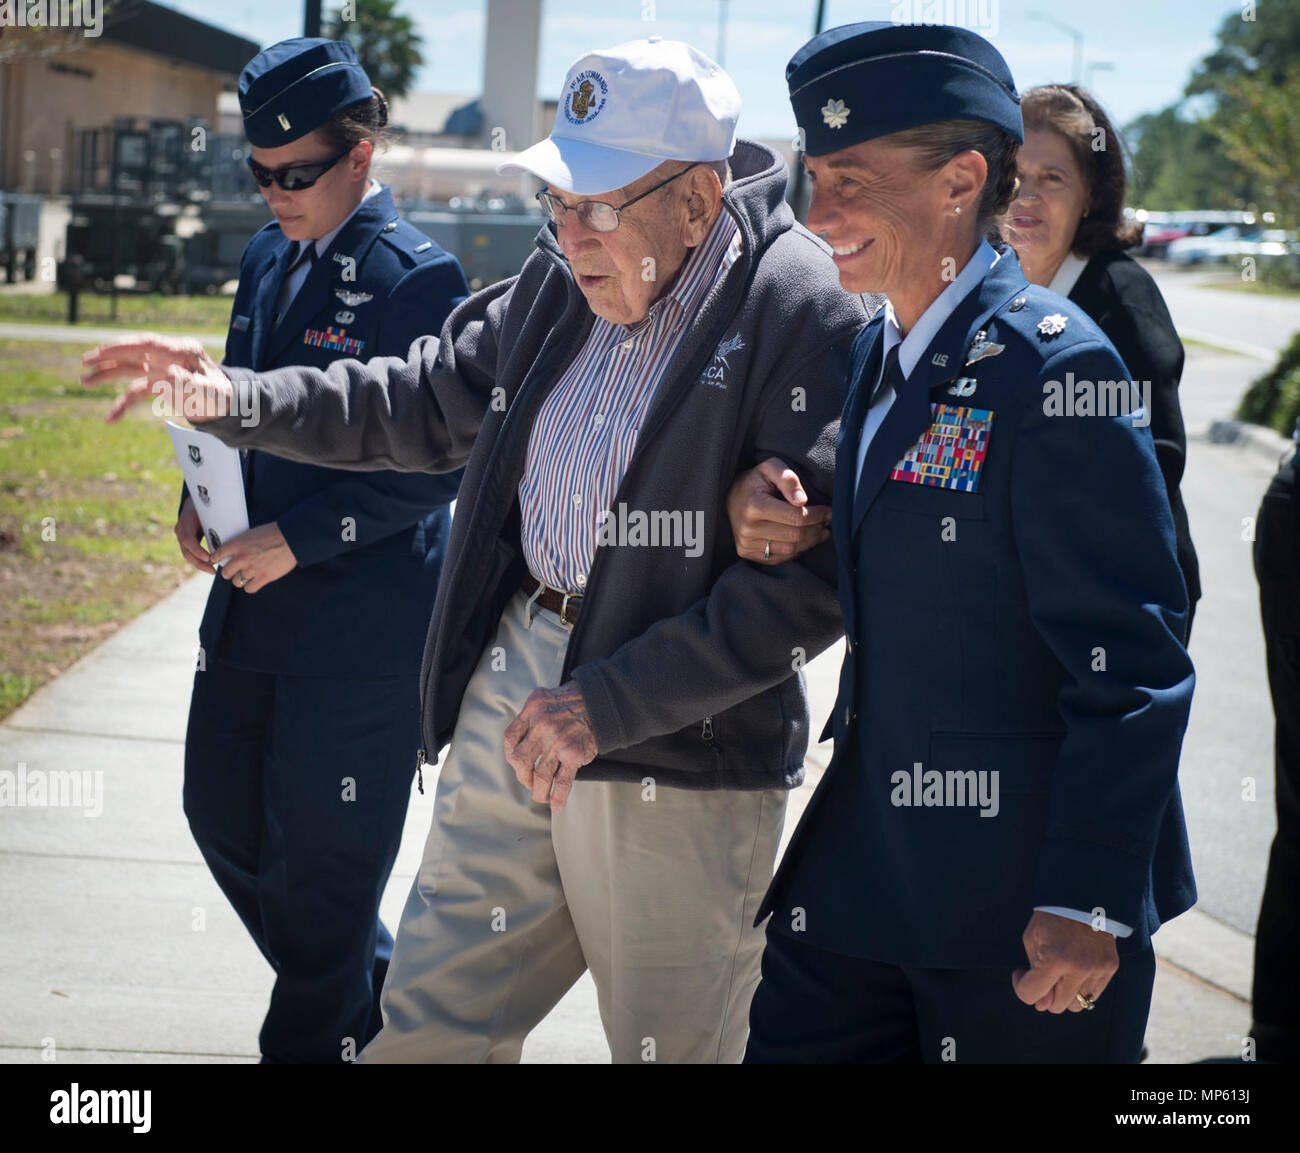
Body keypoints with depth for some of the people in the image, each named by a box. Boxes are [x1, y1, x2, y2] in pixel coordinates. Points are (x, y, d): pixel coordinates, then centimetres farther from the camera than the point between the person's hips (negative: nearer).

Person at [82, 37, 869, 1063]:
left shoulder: (803, 312, -16)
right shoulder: (565, 276, 5)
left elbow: (818, 573, -21)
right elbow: (428, 402, 20)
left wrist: (609, 705, -22)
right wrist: (234, 399, 8)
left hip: (680, 753, -6)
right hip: (517, 677, 6)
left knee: (671, 1046, 8)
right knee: (430, 1024, 13)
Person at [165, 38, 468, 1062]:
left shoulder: (417, 279, -15)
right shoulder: (268, 259, 9)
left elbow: (439, 465, -17)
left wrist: (300, 537, -21)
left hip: (359, 623, -9)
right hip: (252, 607, 9)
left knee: (326, 857, 2)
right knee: (224, 819, 18)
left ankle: (312, 1040, 19)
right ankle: (371, 991, 37)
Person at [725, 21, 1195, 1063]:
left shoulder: (1052, 366, -17)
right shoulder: (877, 353, 10)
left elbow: (1132, 667, -18)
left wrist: (1086, 905, -19)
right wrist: (770, 509, 0)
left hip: (1023, 894, -8)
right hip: (862, 865, 8)